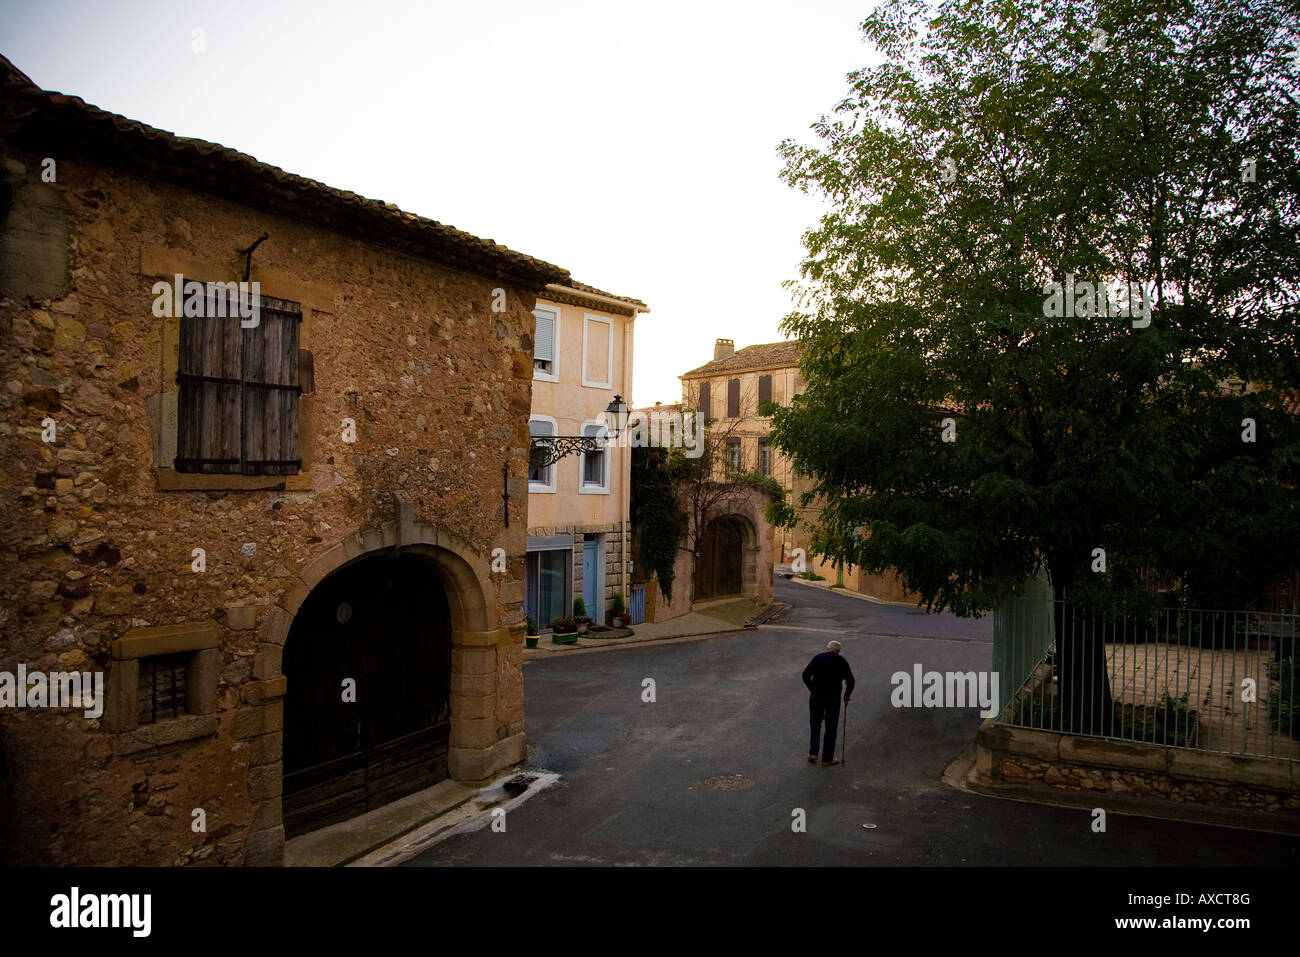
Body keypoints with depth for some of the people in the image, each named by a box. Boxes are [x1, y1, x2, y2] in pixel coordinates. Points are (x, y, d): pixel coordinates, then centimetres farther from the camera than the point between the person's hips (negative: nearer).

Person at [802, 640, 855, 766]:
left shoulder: (817, 657, 5)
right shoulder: (841, 660, 1)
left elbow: (805, 675, 0)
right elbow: (850, 680, -3)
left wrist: (812, 689, 11)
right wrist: (847, 695, 12)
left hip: (816, 696, 2)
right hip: (833, 697, -2)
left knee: (815, 724, 19)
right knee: (831, 728, 9)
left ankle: (813, 753, 16)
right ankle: (827, 759, 14)